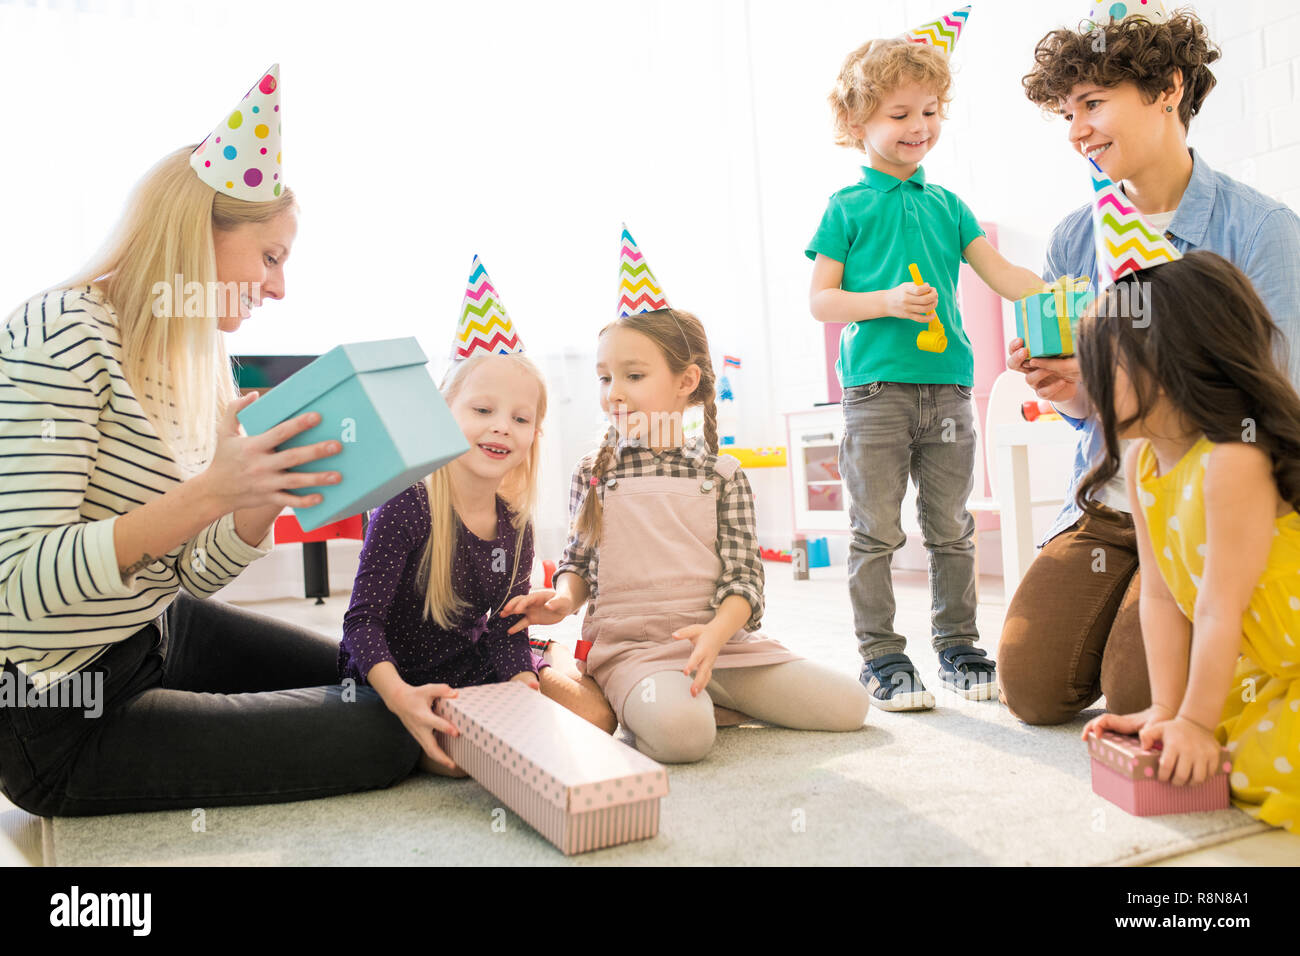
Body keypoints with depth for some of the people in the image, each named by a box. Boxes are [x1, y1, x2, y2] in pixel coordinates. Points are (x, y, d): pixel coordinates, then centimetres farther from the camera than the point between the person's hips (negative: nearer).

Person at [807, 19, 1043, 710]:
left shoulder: (947, 205, 15)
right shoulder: (848, 207, 4)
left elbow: (1001, 275, 10)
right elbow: (821, 300, -1)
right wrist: (887, 301, -15)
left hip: (947, 386, 4)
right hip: (876, 389, -4)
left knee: (951, 529, 10)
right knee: (877, 533, -1)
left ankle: (957, 647, 22)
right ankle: (881, 656, 10)